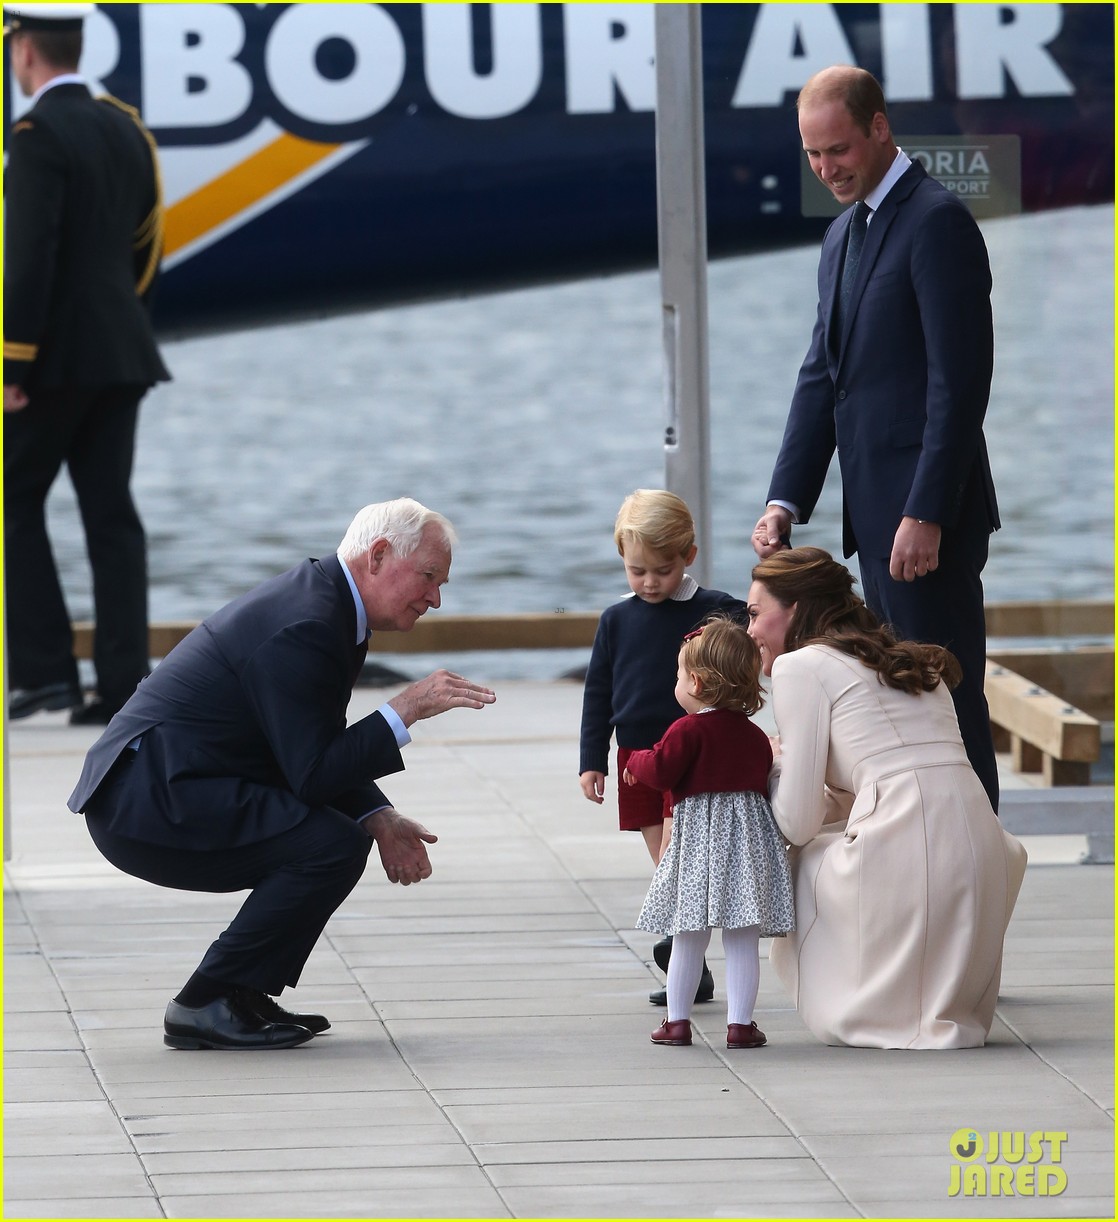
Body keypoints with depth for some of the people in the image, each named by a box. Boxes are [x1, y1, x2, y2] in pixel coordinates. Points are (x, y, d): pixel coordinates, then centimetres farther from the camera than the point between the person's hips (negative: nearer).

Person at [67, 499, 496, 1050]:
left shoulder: (326, 601, 13)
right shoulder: (303, 626, -20)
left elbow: (321, 748, 19)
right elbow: (312, 775, -22)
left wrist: (379, 819, 3)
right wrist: (405, 710, -20)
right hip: (146, 806, -11)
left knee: (348, 830, 15)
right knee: (335, 845, -21)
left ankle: (246, 994, 15)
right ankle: (205, 1006, -10)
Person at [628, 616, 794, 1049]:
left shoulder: (689, 730, -8)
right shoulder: (755, 735, 11)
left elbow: (661, 771, -13)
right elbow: (765, 782, 15)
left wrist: (637, 762, 6)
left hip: (699, 835, -4)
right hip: (750, 831, 4)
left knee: (689, 937, 6)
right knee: (742, 939, 3)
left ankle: (677, 1019, 11)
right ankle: (740, 1022, 0)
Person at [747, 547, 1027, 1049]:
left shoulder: (800, 667, 6)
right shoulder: (910, 663, 29)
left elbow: (798, 823, 4)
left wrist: (771, 764, 23)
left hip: (903, 854, -7)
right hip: (983, 850, 7)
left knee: (796, 870, 22)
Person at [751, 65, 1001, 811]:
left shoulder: (937, 221, -11)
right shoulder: (845, 234, 17)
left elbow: (961, 381, -17)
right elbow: (823, 377, 17)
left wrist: (927, 515, -21)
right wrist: (787, 500, 7)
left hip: (928, 517, -9)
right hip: (875, 510, 9)